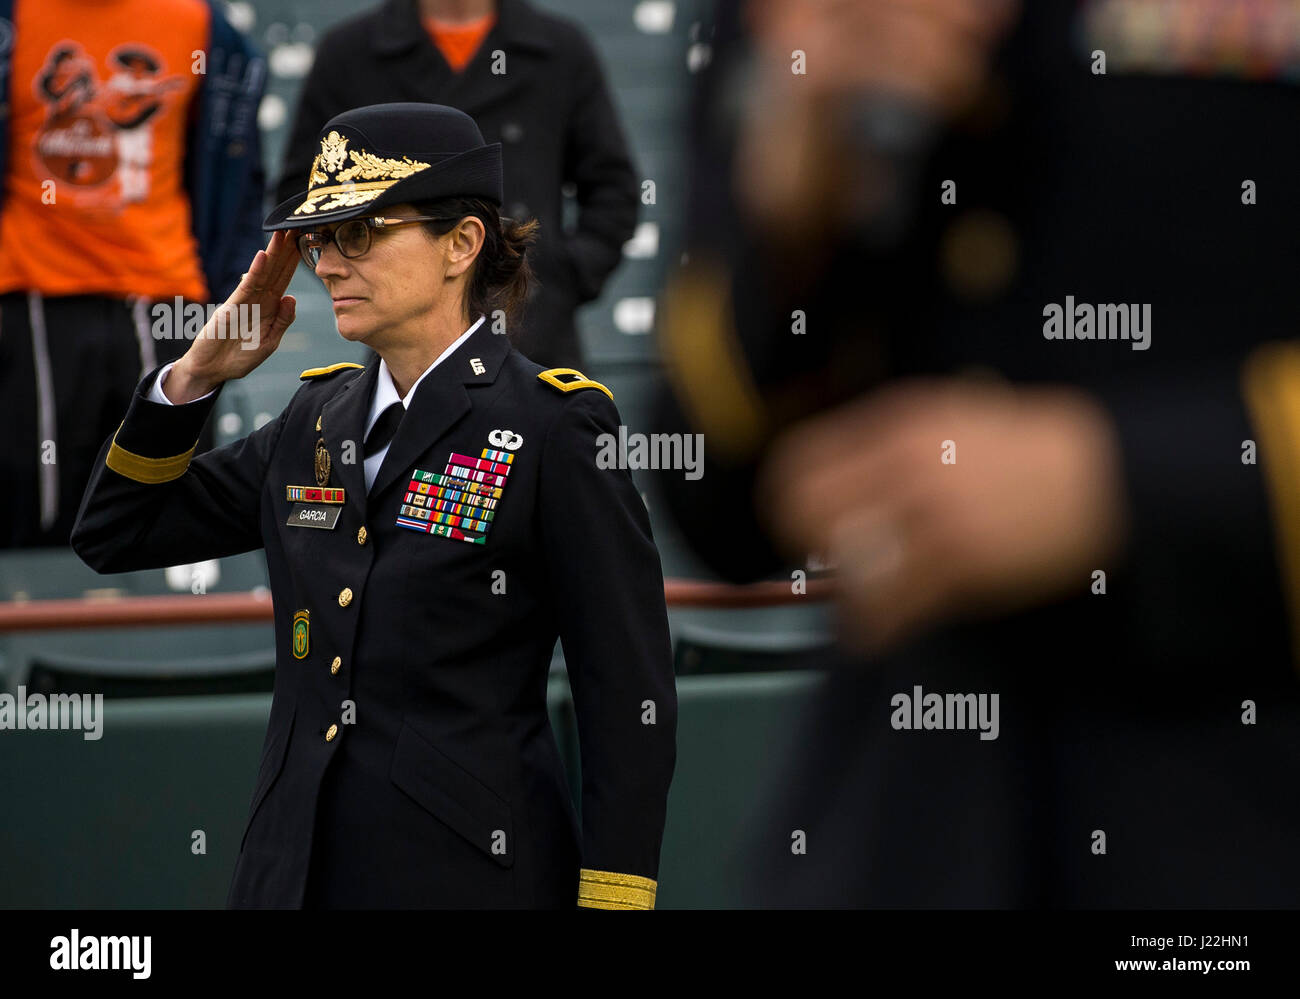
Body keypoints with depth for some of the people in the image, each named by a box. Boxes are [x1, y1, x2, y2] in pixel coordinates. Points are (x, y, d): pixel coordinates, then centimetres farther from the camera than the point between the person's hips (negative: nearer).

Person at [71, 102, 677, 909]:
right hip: (297, 865, 6)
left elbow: (630, 702, -9)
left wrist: (610, 900, -14)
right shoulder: (319, 417, 11)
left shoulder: (554, 428, -8)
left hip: (470, 872, -6)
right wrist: (198, 373, 4)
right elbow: (116, 536, 17)